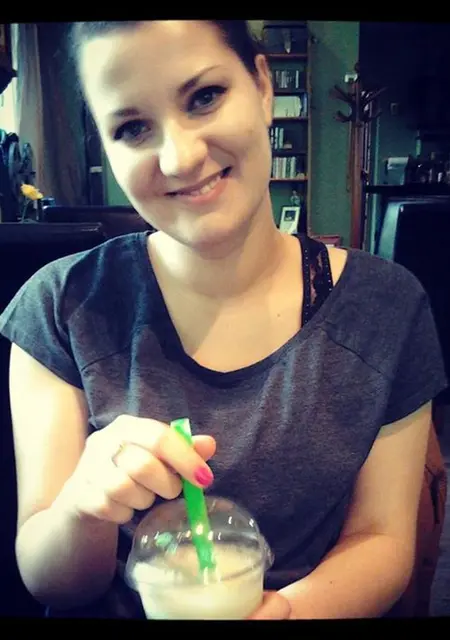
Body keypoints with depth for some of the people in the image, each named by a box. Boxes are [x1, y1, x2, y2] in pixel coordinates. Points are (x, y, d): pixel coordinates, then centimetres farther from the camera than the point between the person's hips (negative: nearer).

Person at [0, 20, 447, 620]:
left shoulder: (388, 307, -8)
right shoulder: (64, 307, -11)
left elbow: (383, 540, -2)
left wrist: (295, 606, -21)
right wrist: (85, 506, -26)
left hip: (303, 603, 2)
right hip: (115, 610, 0)